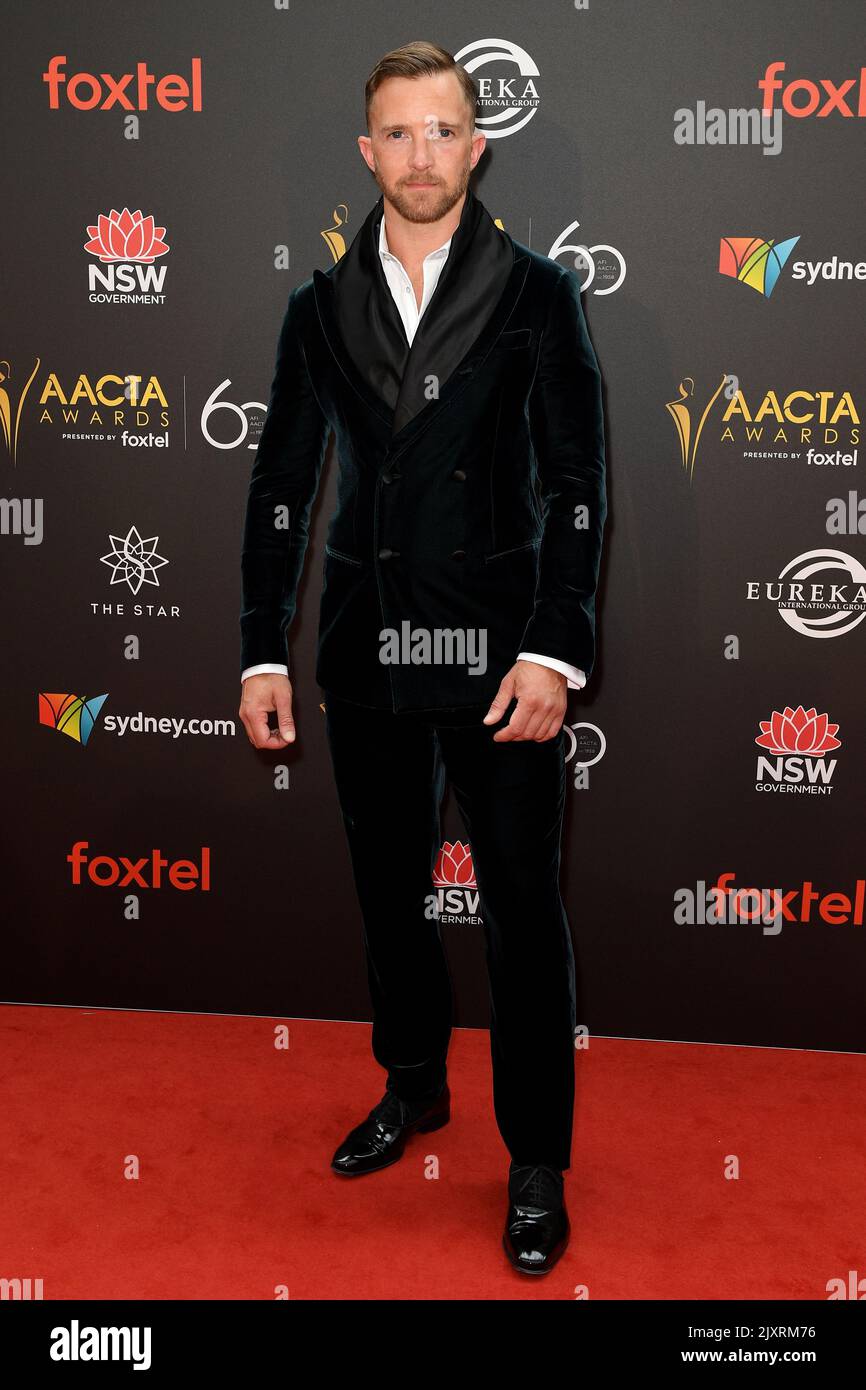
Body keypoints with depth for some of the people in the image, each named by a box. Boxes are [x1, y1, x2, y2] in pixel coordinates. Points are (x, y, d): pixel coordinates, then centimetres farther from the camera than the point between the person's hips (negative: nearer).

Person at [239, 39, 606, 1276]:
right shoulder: (321, 308, 8)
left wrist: (554, 652, -14)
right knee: (390, 890, 16)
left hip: (500, 654, -3)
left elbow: (577, 486, -5)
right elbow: (281, 487, 8)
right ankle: (413, 1089, 38)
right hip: (367, 656, 4)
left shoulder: (538, 295, -1)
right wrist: (263, 651, 3)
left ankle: (536, 1162, 19)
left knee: (523, 908, 3)